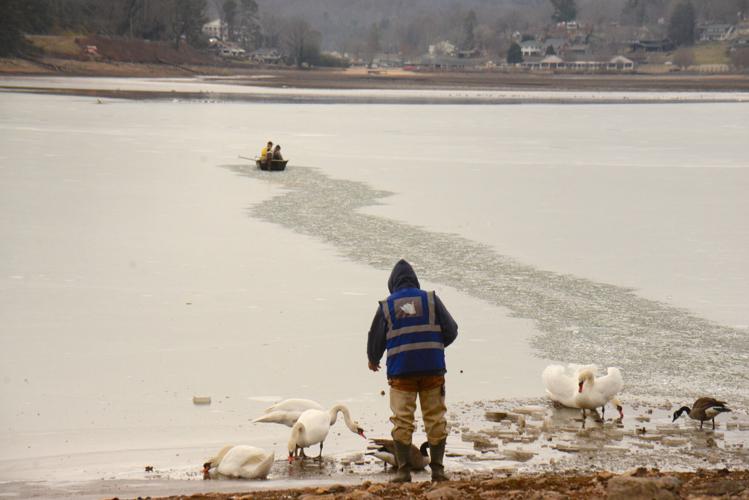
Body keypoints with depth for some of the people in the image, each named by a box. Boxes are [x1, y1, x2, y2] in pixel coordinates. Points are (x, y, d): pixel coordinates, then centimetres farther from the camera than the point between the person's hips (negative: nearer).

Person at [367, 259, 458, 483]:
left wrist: (373, 360, 28)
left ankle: (403, 469, -2)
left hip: (400, 371, -1)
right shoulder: (430, 299, 5)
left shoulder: (386, 306, 4)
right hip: (432, 369, 1)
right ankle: (438, 468, 5)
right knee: (435, 418, 7)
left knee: (402, 420, 3)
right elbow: (451, 330, 6)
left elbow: (375, 338, 7)